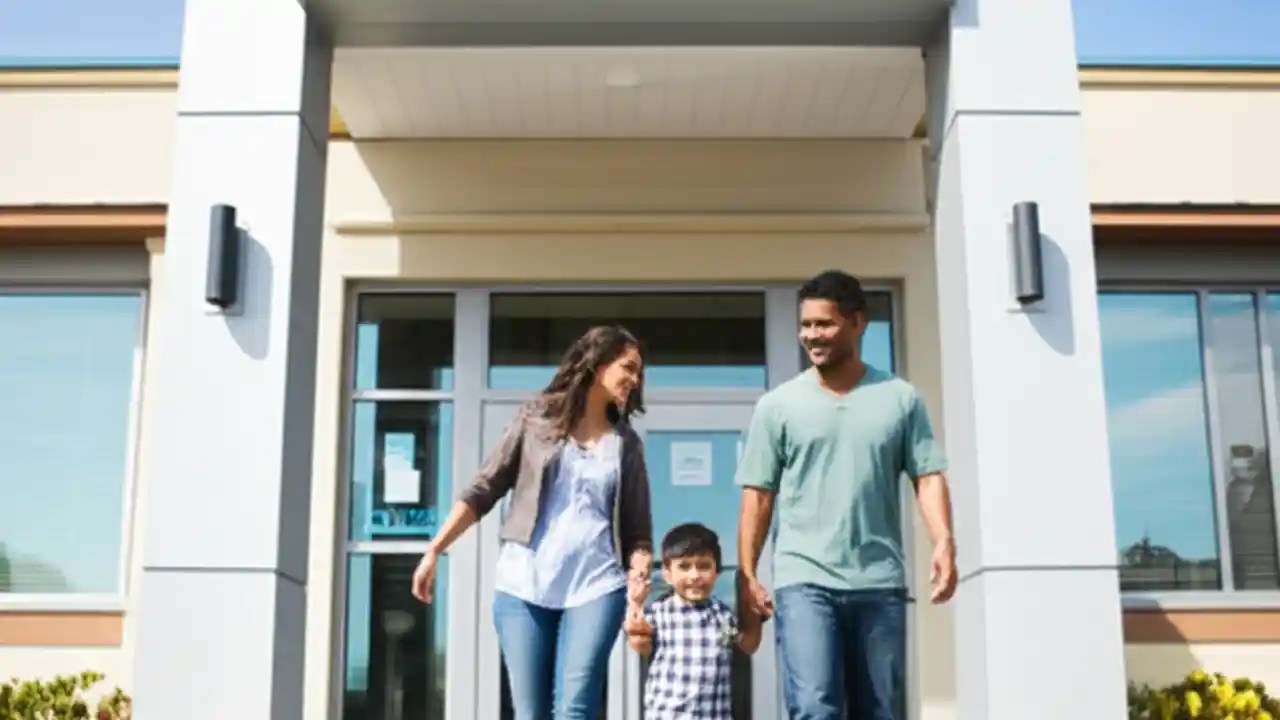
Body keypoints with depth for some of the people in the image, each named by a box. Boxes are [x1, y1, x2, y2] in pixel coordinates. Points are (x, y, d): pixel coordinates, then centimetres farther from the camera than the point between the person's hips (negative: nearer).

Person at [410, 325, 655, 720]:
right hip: (523, 585, -1)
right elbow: (483, 491, 6)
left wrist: (639, 578, -9)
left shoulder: (626, 444, 13)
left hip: (595, 587, 1)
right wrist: (434, 550, -2)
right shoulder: (536, 419, 7)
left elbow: (637, 529, 10)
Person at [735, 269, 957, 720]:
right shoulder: (778, 405, 6)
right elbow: (758, 496, 6)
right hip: (803, 581, -1)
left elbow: (928, 476, 2)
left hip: (880, 583, 2)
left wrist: (943, 542, -15)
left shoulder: (901, 399, 7)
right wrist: (748, 574, -1)